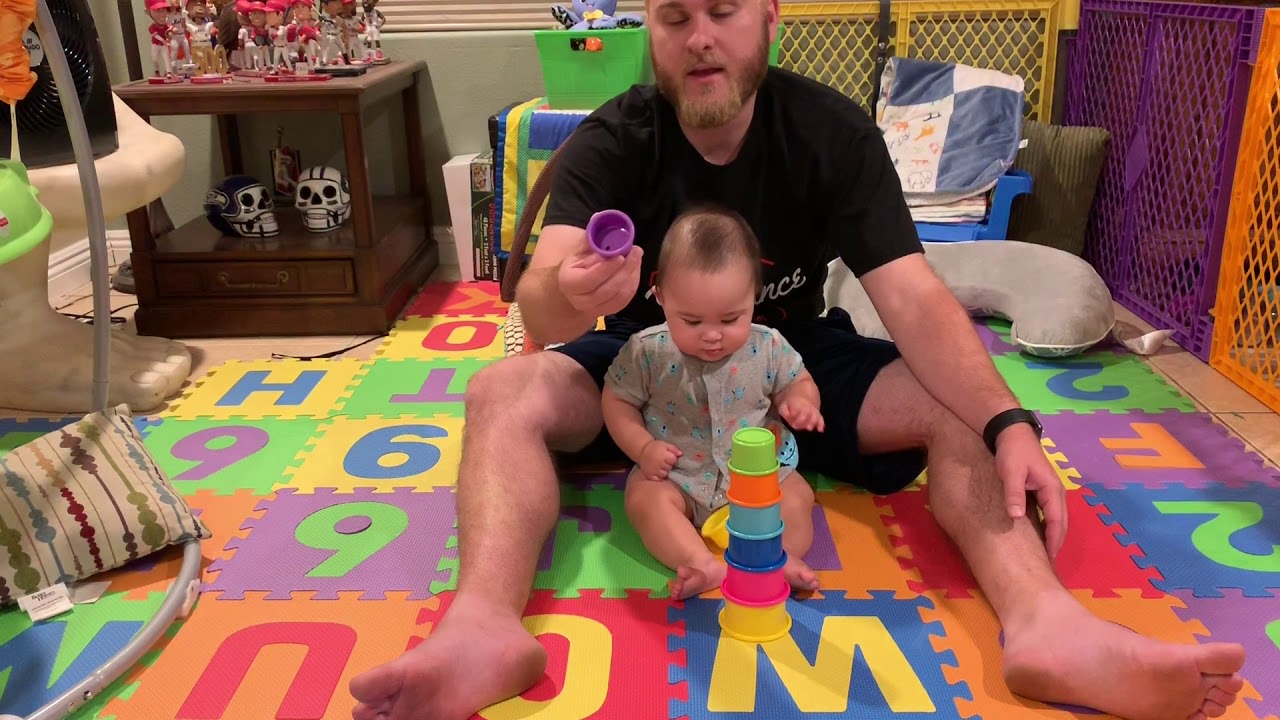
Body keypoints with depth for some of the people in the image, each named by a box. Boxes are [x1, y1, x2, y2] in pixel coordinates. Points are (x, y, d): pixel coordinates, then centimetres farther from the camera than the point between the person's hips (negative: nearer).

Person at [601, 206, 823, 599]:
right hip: (676, 475, -1)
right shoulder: (647, 351, -13)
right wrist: (643, 448, -15)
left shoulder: (768, 347, -9)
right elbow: (617, 401, -1)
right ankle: (703, 562, -40)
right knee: (644, 498, -27)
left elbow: (800, 382, 7)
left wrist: (800, 401, -18)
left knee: (798, 495, -19)